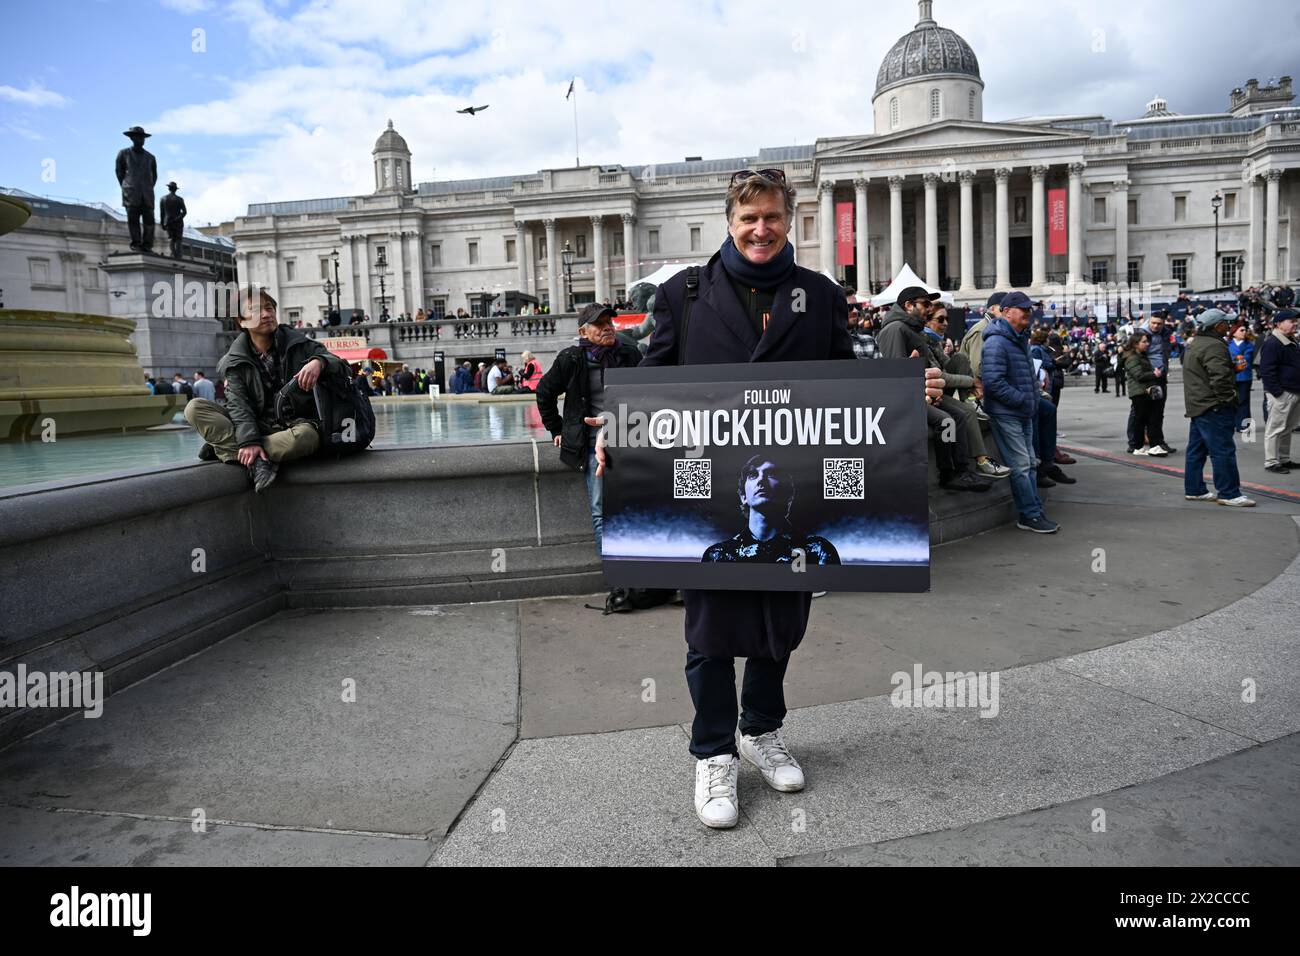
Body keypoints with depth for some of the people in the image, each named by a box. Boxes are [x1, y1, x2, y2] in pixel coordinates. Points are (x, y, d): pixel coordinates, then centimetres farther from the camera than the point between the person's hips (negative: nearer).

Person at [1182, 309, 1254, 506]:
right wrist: (1228, 399, -15)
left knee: (1196, 450, 13)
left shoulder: (1195, 344, 17)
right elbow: (1220, 377, -25)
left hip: (1197, 406, 11)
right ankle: (1229, 493, -4)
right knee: (1223, 451, -7)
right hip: (1213, 408, -11)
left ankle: (1193, 489, 19)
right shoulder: (1213, 346, -17)